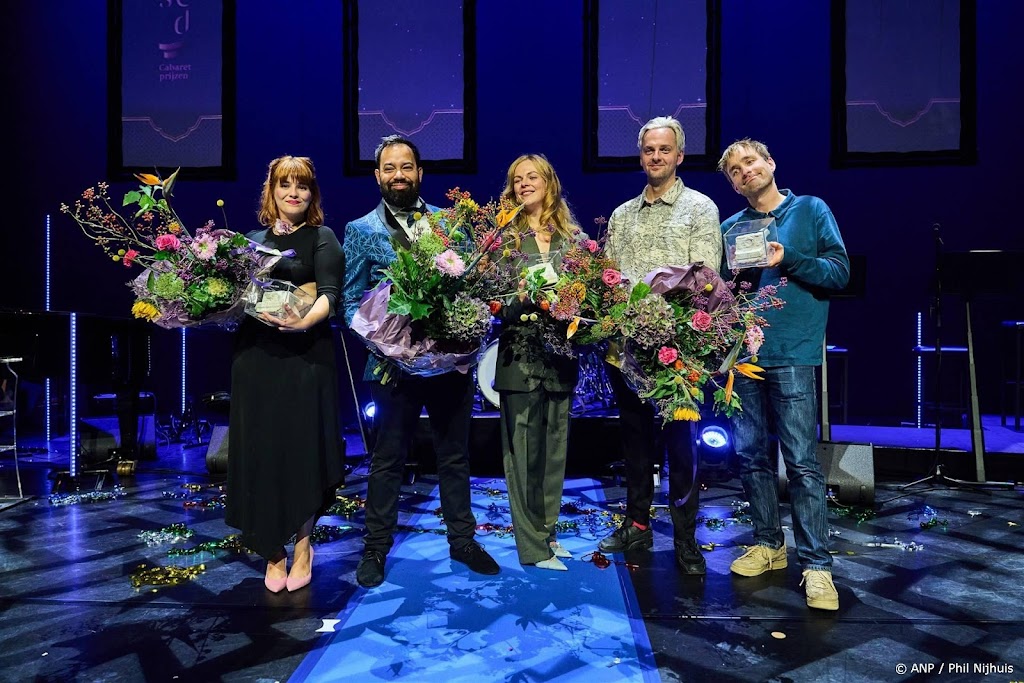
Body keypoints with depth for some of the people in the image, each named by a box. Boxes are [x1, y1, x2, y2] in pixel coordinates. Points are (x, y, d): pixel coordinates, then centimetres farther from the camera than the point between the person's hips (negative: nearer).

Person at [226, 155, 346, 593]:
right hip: (255, 355, 4)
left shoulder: (322, 238, 3)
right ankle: (273, 552, 17)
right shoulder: (254, 241, 15)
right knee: (259, 453, 3)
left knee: (303, 450, -1)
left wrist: (305, 320, -30)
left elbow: (330, 293, -11)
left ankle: (302, 545, 18)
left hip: (306, 355, -3)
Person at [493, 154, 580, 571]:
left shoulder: (571, 236, 11)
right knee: (522, 449, -1)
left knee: (555, 447, 11)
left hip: (560, 352, 4)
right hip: (520, 353, -3)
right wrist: (522, 295, -21)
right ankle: (532, 546, 8)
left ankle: (546, 530, 26)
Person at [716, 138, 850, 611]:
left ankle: (816, 563, 2)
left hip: (792, 351, -4)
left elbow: (840, 272, 0)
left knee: (802, 461, -6)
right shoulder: (731, 227, 16)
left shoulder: (811, 210, 7)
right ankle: (768, 544, 23)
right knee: (750, 454, 9)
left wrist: (787, 260, -13)